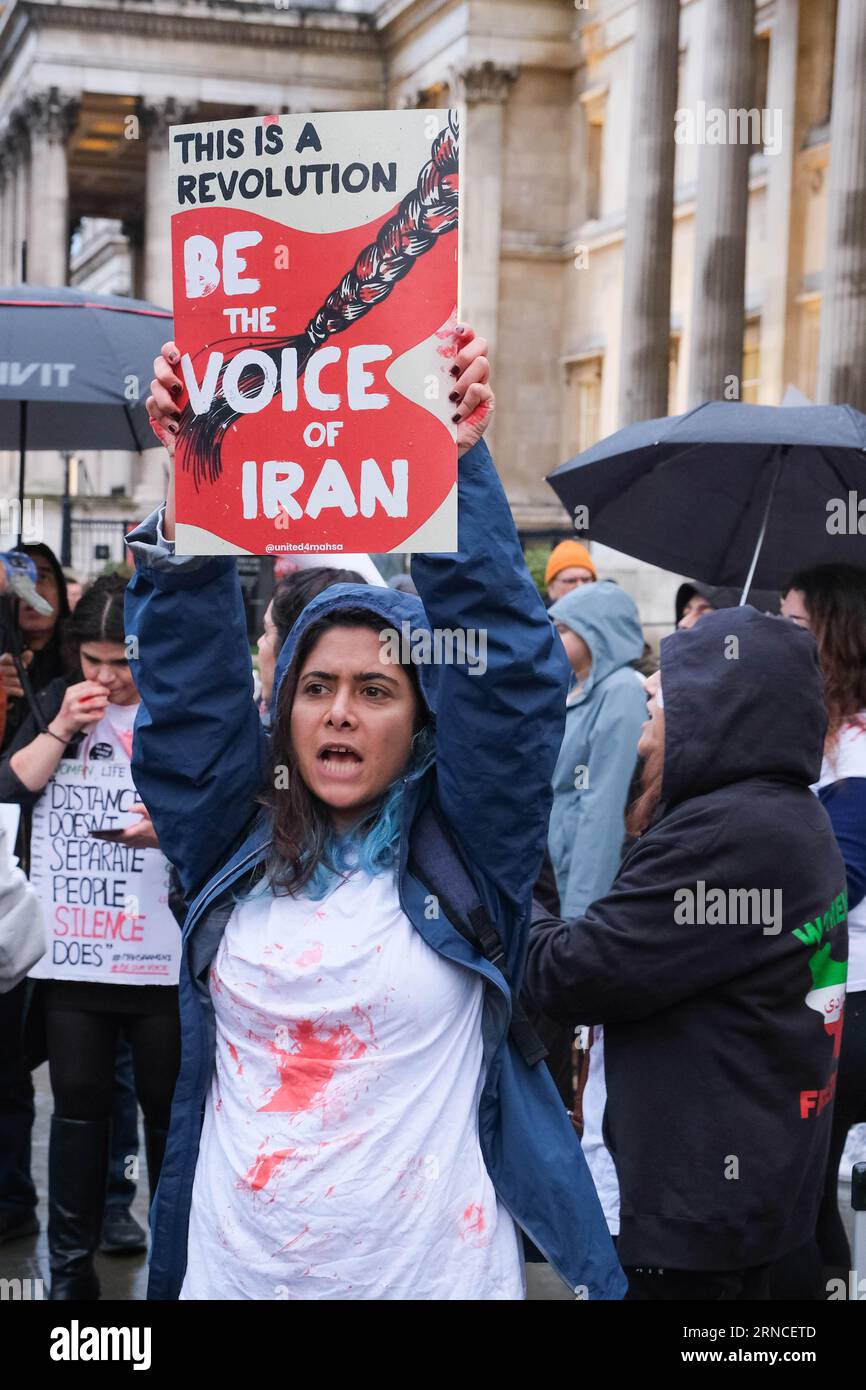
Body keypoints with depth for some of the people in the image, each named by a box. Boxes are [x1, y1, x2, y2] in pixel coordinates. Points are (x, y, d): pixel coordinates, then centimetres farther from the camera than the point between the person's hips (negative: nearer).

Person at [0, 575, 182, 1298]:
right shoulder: (58, 701, 8)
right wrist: (61, 728, -11)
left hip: (164, 953, -3)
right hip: (71, 949, 3)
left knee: (168, 1105, 7)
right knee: (79, 1102, 11)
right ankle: (70, 1263, 21)